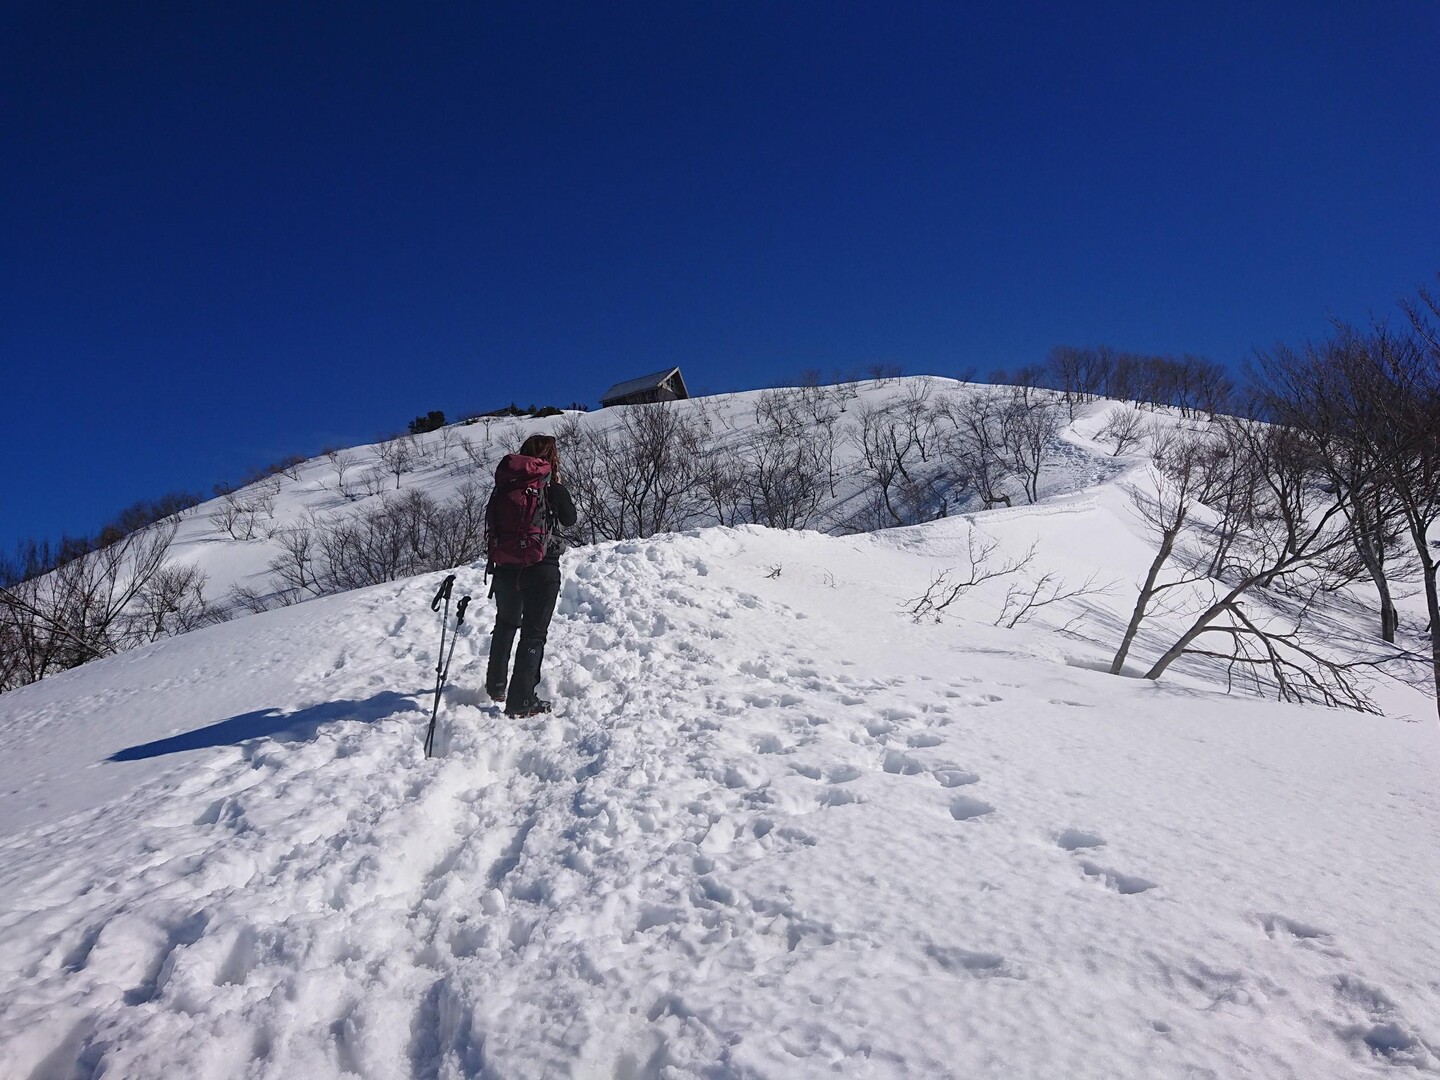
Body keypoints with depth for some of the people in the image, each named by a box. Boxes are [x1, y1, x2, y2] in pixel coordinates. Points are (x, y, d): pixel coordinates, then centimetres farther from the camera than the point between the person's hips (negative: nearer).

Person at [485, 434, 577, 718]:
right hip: (541, 569, -5)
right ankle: (521, 701, 1)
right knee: (534, 633, 3)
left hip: (506, 565, 5)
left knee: (506, 624, 25)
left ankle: (496, 686, 36)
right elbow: (569, 519, 3)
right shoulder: (550, 487, -11)